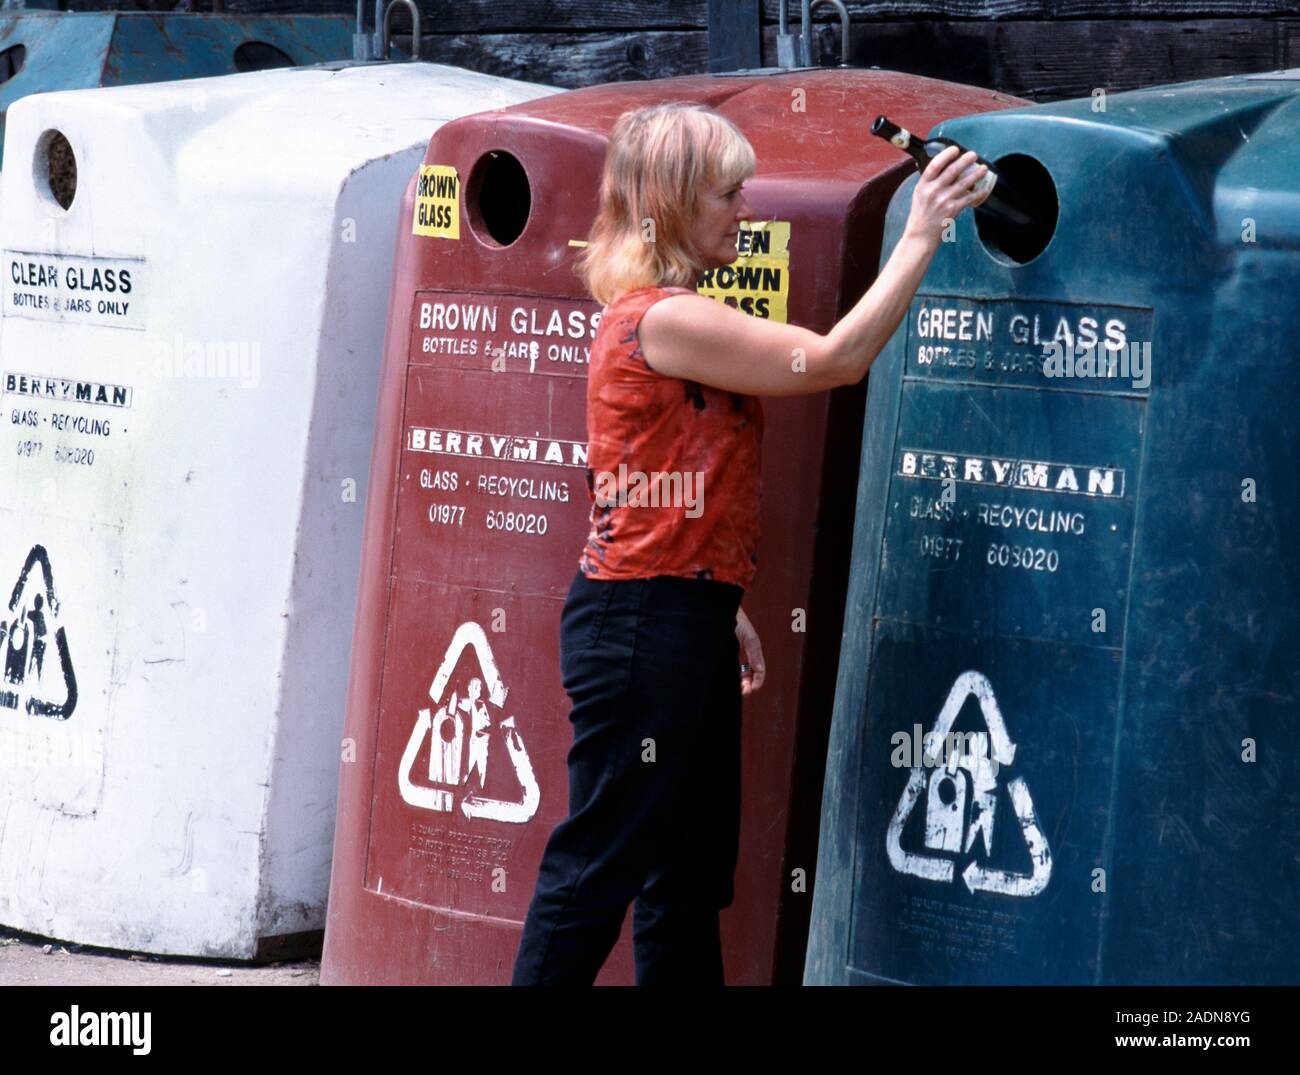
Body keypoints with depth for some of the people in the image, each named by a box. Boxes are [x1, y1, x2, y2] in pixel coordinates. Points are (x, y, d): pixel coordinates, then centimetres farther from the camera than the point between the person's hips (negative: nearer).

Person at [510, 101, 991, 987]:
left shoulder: (675, 316, 15)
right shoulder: (664, 319, -17)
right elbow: (836, 358, -19)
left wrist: (723, 609, 15)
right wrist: (922, 234, -13)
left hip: (682, 622, 10)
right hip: (643, 623, -10)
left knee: (694, 870, 14)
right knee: (602, 862, -5)